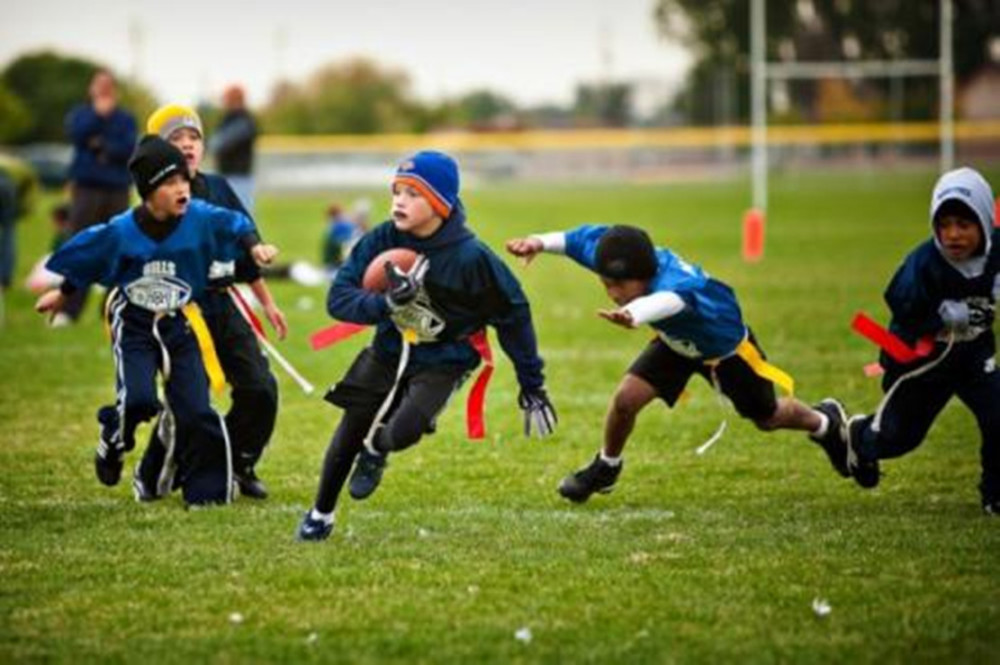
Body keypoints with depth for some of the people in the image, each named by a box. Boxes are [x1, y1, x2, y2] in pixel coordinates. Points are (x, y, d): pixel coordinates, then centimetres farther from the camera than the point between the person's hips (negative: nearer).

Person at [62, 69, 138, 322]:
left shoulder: (125, 119, 11)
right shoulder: (80, 113, 11)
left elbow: (130, 148, -3)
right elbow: (77, 134, -10)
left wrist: (103, 146, -11)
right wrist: (98, 114, -12)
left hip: (117, 190, 1)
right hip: (87, 188, -1)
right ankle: (70, 309, -7)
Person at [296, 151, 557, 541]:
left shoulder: (470, 258, -25)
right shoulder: (382, 240, -18)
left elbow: (512, 316, -12)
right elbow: (338, 298, -21)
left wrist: (532, 386, -5)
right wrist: (386, 304, -41)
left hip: (442, 360, -3)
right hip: (390, 350, 3)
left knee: (402, 432, -25)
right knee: (349, 433, 5)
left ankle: (376, 449, 14)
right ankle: (320, 515, 29)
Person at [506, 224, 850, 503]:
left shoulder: (676, 282, -51)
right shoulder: (625, 262, -32)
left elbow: (668, 300, -78)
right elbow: (590, 237, -11)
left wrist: (634, 315, -99)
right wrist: (541, 242, -21)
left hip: (726, 347, -4)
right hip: (676, 343, 4)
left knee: (768, 418, 19)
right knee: (626, 398, -16)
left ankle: (824, 422, 53)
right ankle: (606, 468, 14)